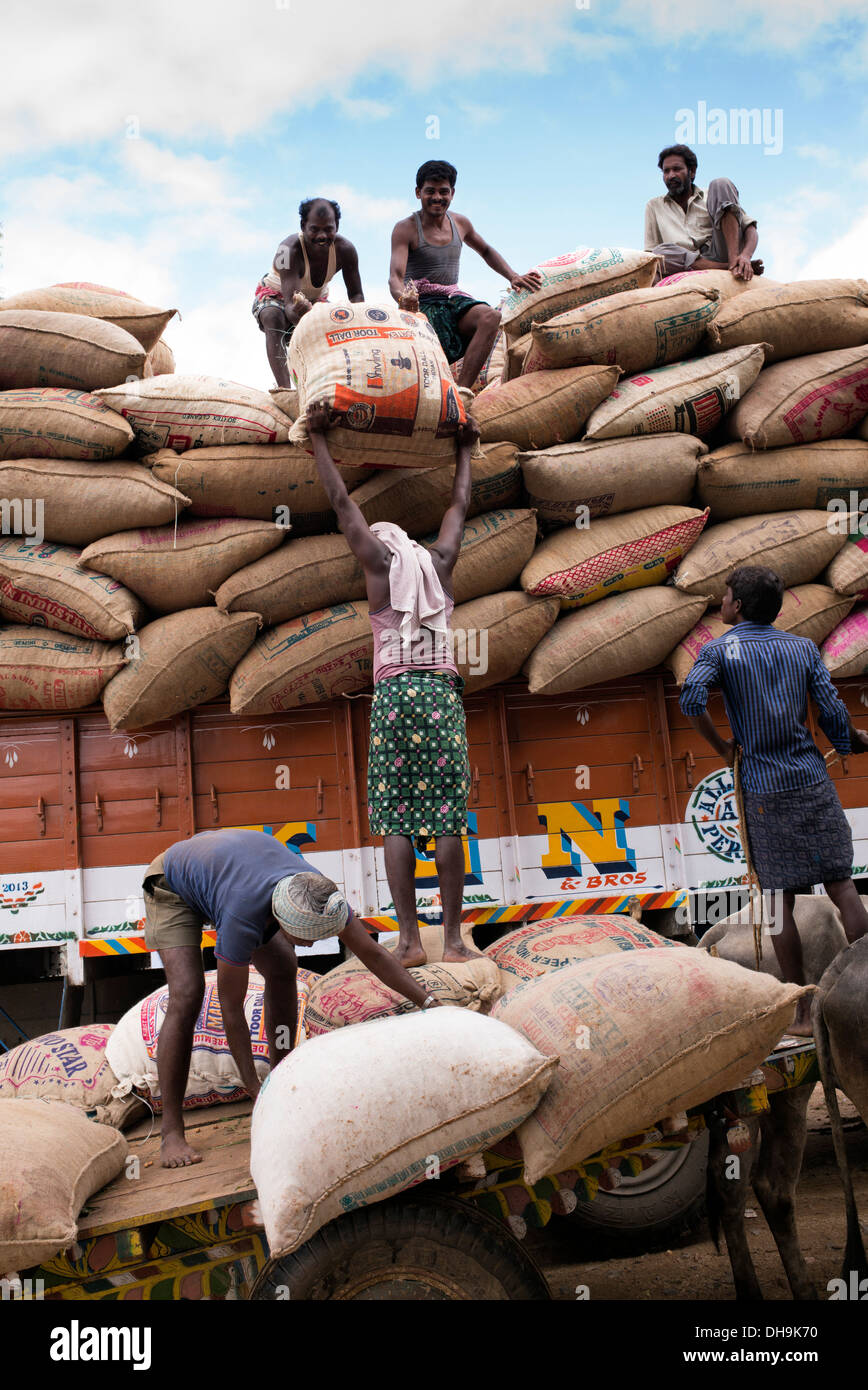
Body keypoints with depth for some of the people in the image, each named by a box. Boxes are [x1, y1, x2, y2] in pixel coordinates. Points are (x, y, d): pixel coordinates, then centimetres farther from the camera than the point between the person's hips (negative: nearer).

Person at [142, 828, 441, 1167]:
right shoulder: (243, 921, -43)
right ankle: (172, 1134, -18)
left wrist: (430, 1003, -19)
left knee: (282, 969, -6)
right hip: (172, 884, -6)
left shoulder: (321, 897, -27)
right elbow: (230, 1006, -32)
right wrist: (253, 1088, -27)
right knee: (187, 994, -22)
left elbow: (373, 954, -16)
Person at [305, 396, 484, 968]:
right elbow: (460, 507, 29)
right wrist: (465, 450, 43)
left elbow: (343, 502, 15)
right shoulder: (439, 561, 14)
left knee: (395, 819, -2)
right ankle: (454, 938, -1)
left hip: (394, 692, -2)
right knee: (447, 816, -1)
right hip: (443, 690, 2)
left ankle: (410, 940, -6)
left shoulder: (380, 560, 7)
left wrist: (320, 438, 25)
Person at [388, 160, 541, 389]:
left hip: (453, 299, 4)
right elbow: (395, 277, -15)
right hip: (422, 303, -4)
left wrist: (513, 276, 17)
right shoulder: (405, 228, -2)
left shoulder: (460, 223, 14)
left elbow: (486, 251, 33)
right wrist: (403, 298, -39)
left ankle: (462, 391, -39)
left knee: (491, 317, -31)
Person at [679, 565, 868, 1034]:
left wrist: (722, 746, -4)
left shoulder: (719, 650, -1)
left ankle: (803, 1011, 10)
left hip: (764, 790, -2)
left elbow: (692, 700, -19)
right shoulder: (803, 647, 7)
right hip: (813, 782, 2)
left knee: (780, 899, 5)